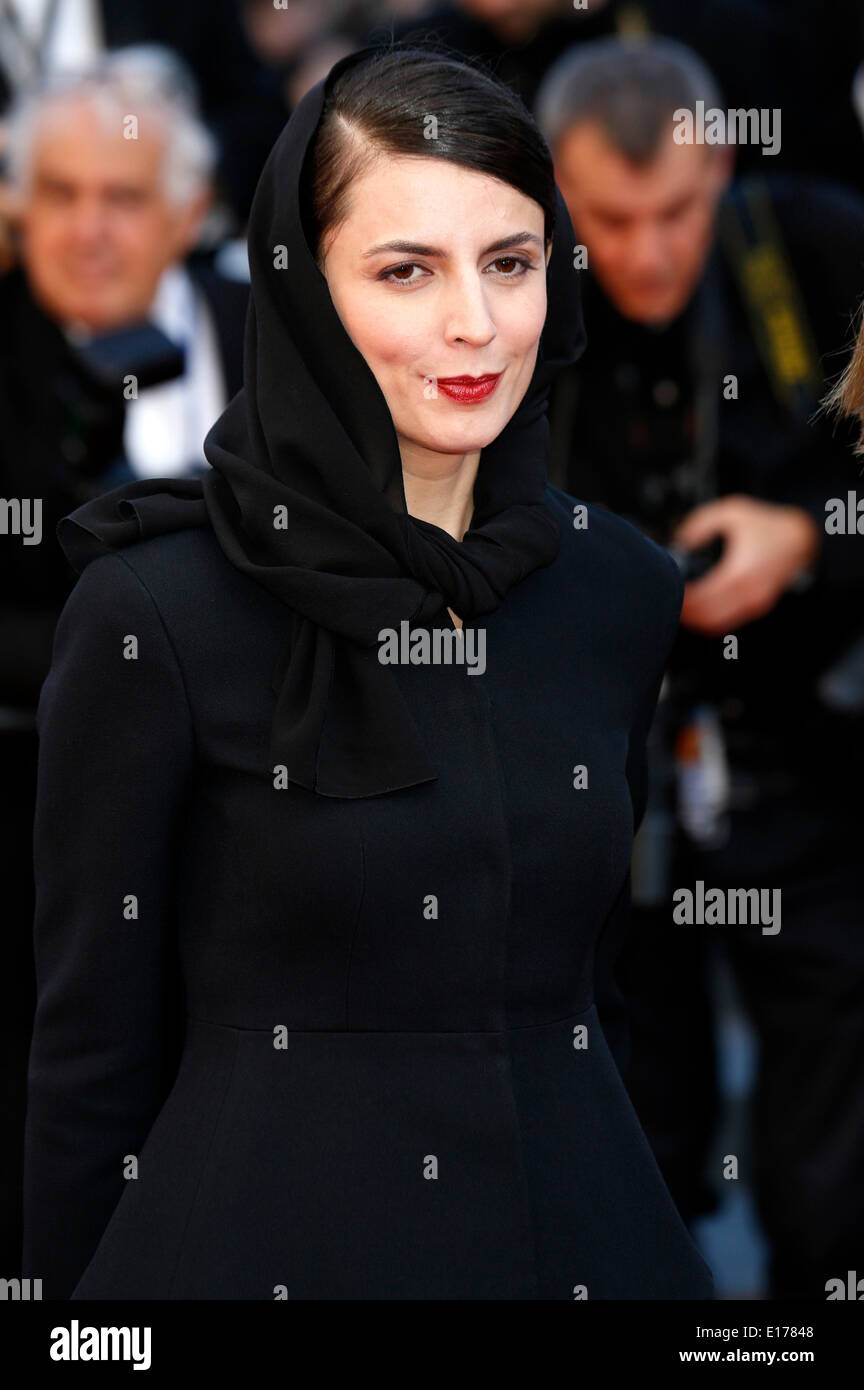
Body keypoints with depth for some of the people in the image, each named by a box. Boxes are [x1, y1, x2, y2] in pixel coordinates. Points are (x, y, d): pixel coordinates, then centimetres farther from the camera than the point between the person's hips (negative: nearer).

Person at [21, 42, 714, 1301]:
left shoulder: (621, 593, 3)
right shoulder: (158, 614, -11)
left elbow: (595, 983, 12)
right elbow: (91, 1041, -7)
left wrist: (622, 1233, 13)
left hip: (580, 1240, 4)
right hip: (265, 1245, -4)